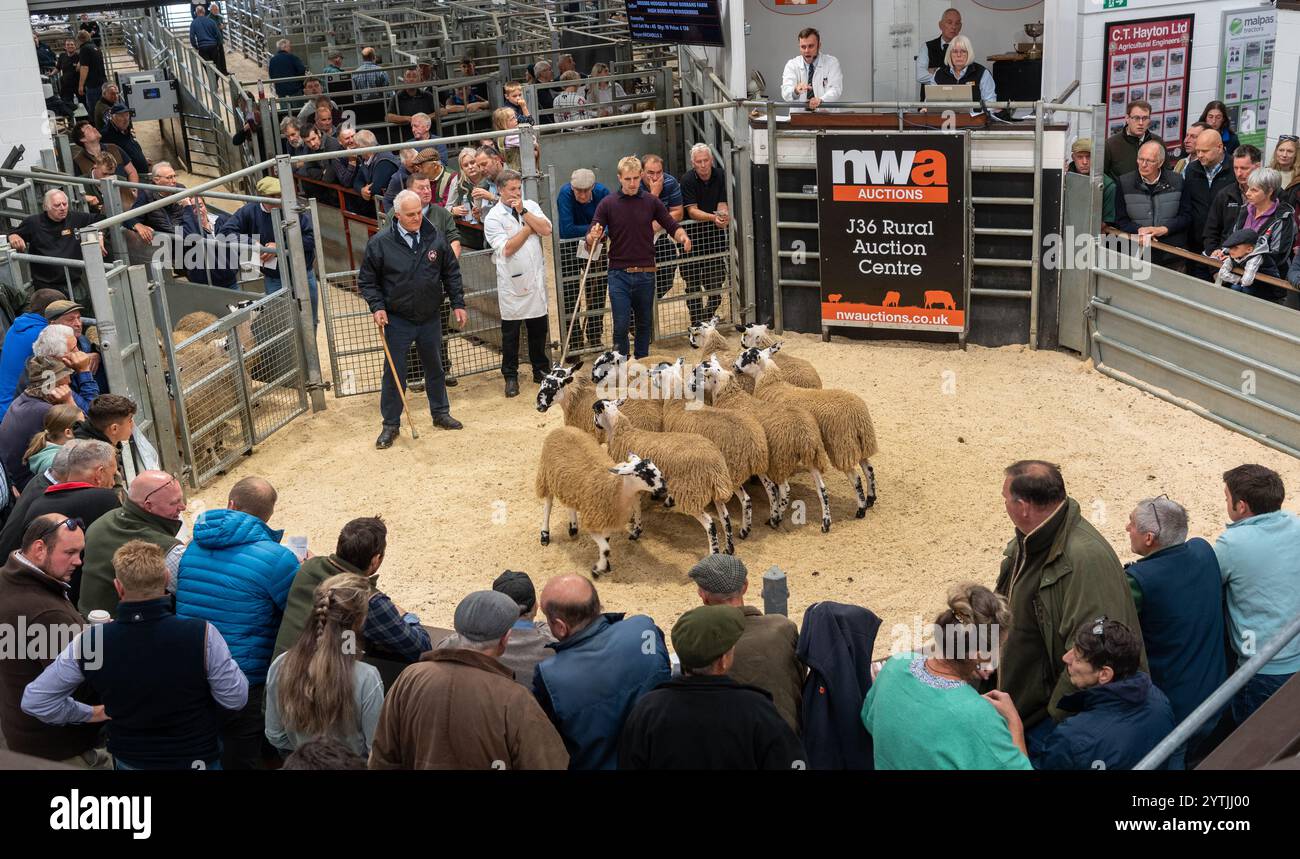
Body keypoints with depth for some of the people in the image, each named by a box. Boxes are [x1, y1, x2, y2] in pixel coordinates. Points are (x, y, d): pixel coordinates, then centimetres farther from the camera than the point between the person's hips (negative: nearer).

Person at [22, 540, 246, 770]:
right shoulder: (202, 636, -30)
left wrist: (92, 714, 1)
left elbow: (34, 700, -10)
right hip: (196, 759, -2)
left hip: (128, 761, 2)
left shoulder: (88, 642, -20)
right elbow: (235, 698, -18)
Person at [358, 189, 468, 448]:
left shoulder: (435, 238, -3)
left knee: (434, 367, 17)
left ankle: (441, 413, 34)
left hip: (430, 318, 3)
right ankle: (390, 425, 13)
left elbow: (451, 273, 7)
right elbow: (366, 280, -2)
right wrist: (377, 307, -13)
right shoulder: (380, 243, -10)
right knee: (394, 373, 2)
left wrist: (458, 304, 4)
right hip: (397, 320, -3)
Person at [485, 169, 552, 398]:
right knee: (510, 332, 4)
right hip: (512, 282, -4)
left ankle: (541, 370, 27)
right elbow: (506, 249, -16)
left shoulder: (530, 206, 6)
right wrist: (528, 227, -7)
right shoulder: (493, 217, -6)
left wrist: (524, 212, -13)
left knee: (538, 327, 13)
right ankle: (510, 377, 14)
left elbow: (547, 230, -7)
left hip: (536, 277, 4)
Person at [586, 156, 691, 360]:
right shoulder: (608, 204, -1)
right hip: (619, 274, -2)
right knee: (621, 325, -6)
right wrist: (593, 237, -27)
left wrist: (682, 236, -15)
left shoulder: (651, 202, 4)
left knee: (645, 323, 12)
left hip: (645, 273, 2)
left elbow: (672, 227, 8)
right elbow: (590, 240, -3)